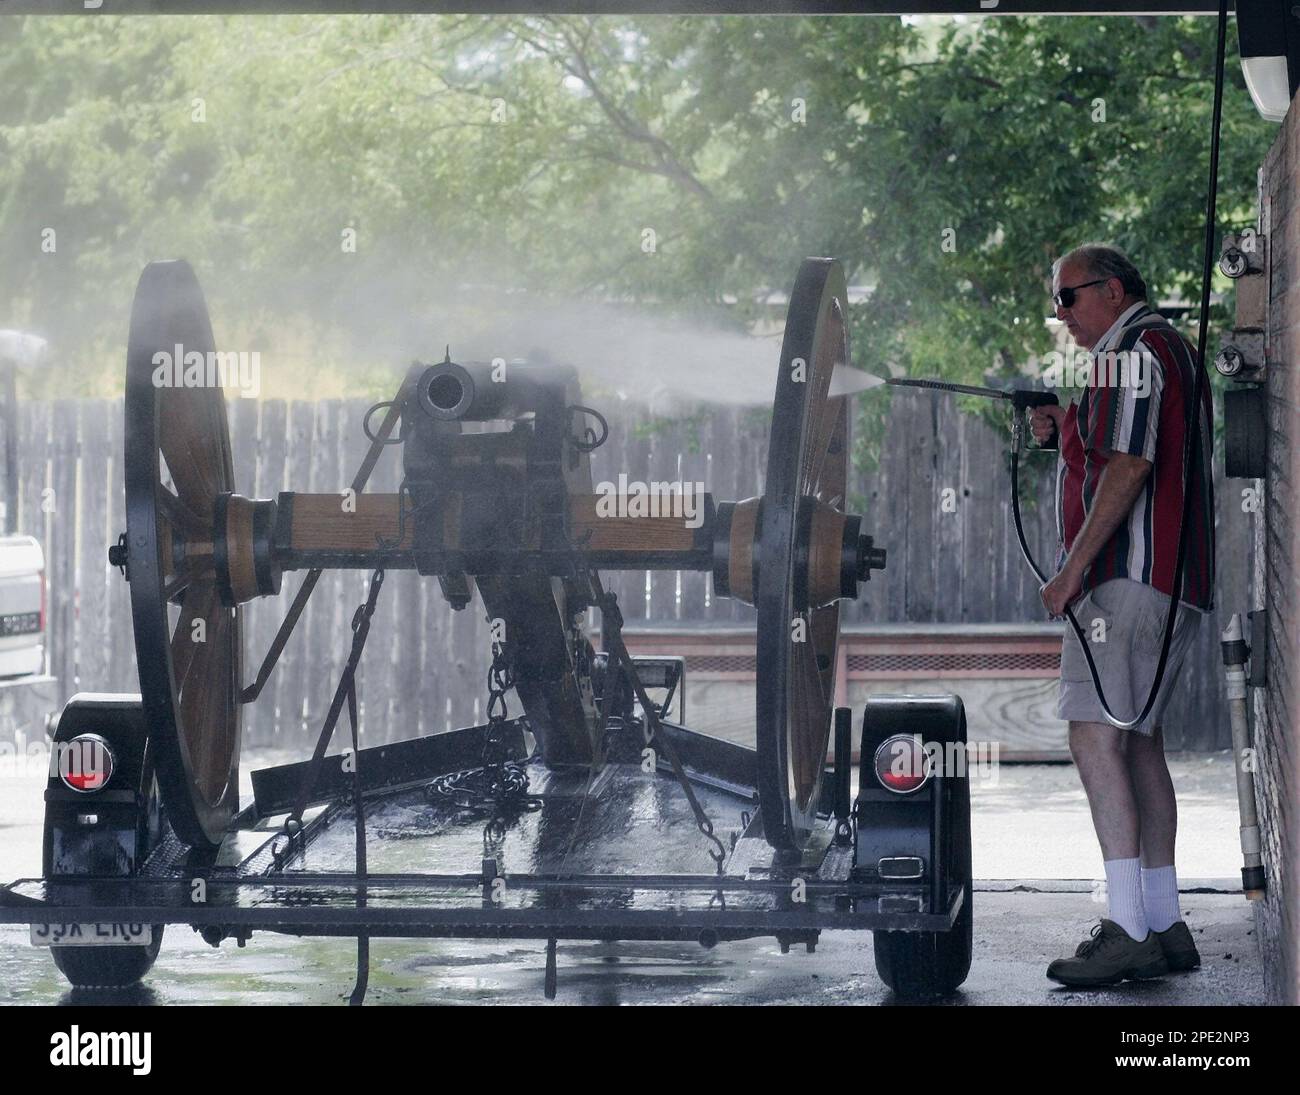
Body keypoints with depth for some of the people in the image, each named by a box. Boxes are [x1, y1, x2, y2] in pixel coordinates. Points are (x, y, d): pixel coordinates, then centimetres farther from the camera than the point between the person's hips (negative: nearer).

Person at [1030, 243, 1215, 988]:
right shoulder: (1175, 348, 23)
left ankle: (1126, 930, -22)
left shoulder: (1131, 350, -9)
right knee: (1141, 742, 12)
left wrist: (1074, 568, -21)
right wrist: (1068, 433, 15)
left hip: (1131, 572, -11)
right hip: (1179, 583, 11)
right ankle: (1164, 927, 13)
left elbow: (1129, 466, -20)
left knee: (1096, 736, -15)